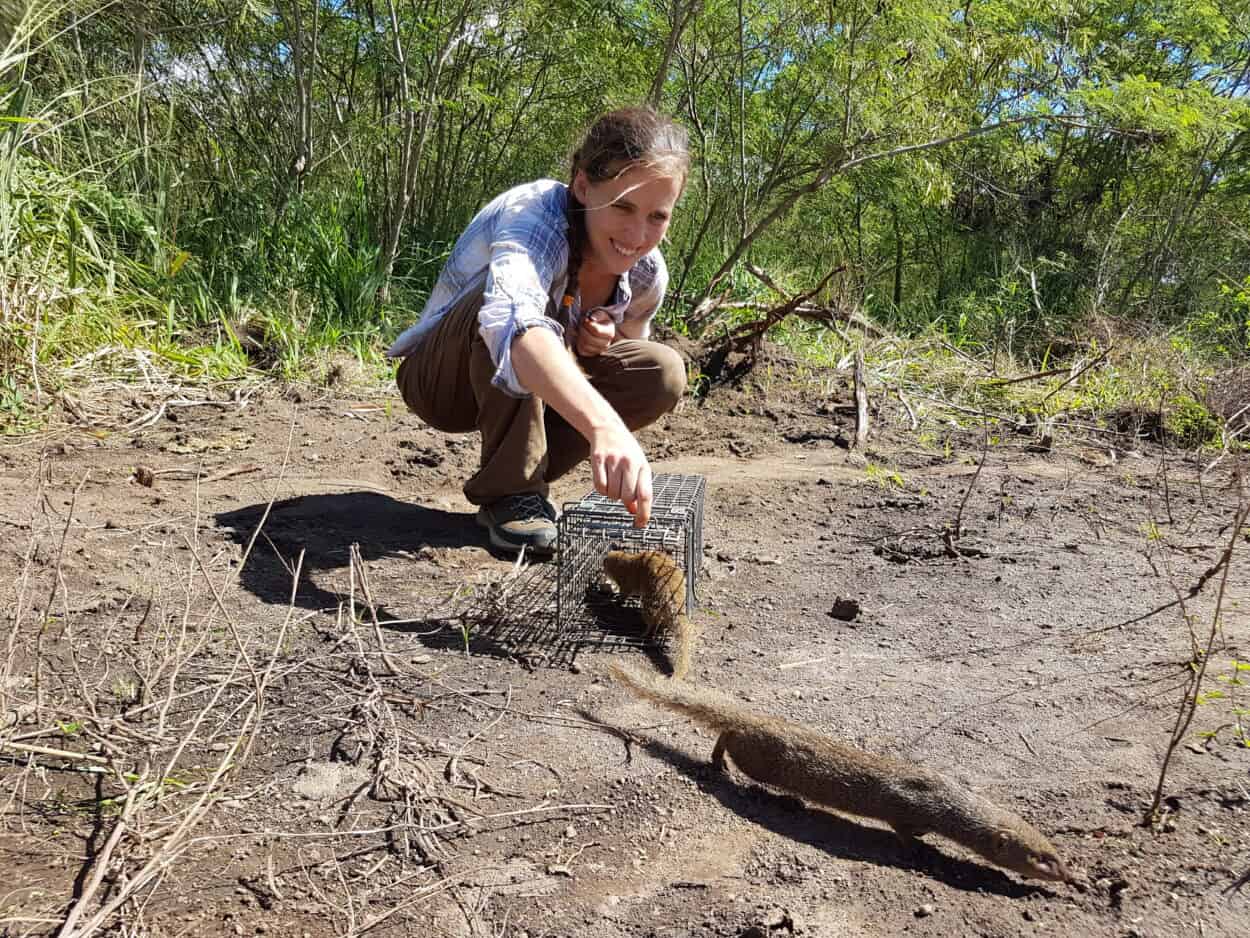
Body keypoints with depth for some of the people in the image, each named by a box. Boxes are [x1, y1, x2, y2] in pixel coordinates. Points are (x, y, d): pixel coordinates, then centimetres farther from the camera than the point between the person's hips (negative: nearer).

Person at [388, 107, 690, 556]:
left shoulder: (647, 273, -12)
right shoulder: (535, 214, -32)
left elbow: (630, 338, 10)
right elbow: (513, 320, -54)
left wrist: (603, 339, -17)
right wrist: (604, 424, -69)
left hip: (537, 389, 6)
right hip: (442, 379, -5)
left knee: (662, 373, -15)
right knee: (516, 297, -36)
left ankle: (523, 481, -3)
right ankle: (509, 490, -21)